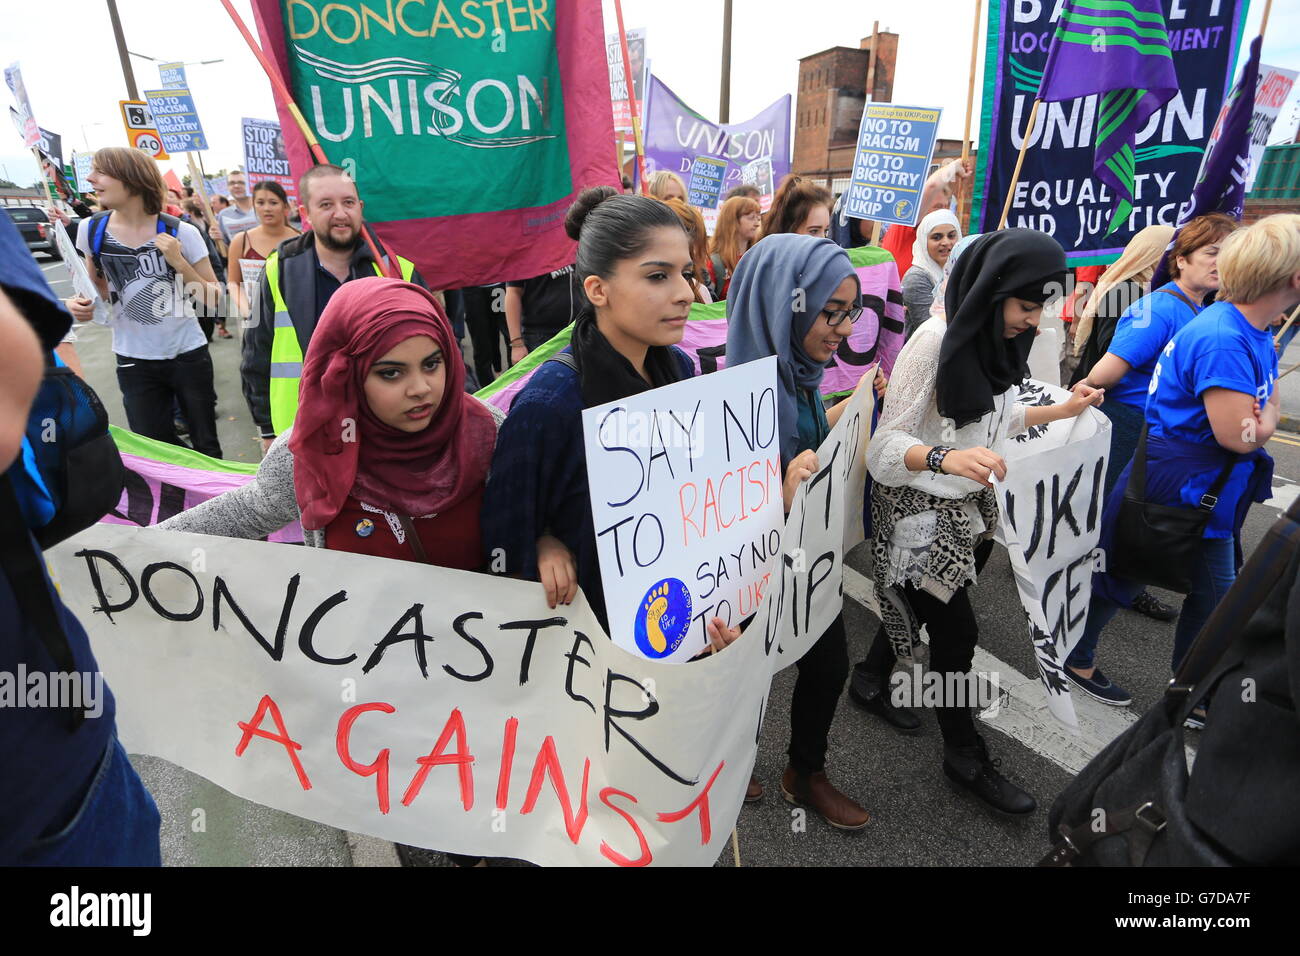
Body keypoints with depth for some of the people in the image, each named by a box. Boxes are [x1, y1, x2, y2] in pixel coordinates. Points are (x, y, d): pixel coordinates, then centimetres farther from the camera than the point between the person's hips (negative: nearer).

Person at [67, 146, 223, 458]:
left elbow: (215, 300, -9)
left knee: (205, 445, 10)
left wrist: (178, 261, -21)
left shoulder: (180, 232, -11)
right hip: (134, 362, 3)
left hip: (188, 355, -2)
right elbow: (101, 290, 14)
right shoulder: (91, 231, -2)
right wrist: (83, 305, -7)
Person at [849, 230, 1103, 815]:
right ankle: (965, 758, 24)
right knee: (957, 632, 3)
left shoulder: (999, 339, 1)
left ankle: (870, 683, 46)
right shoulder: (935, 341, -24)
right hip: (921, 510, -7)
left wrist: (1062, 410, 11)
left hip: (967, 505, 7)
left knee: (917, 605, 20)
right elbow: (885, 446, -27)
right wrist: (945, 457, -44)